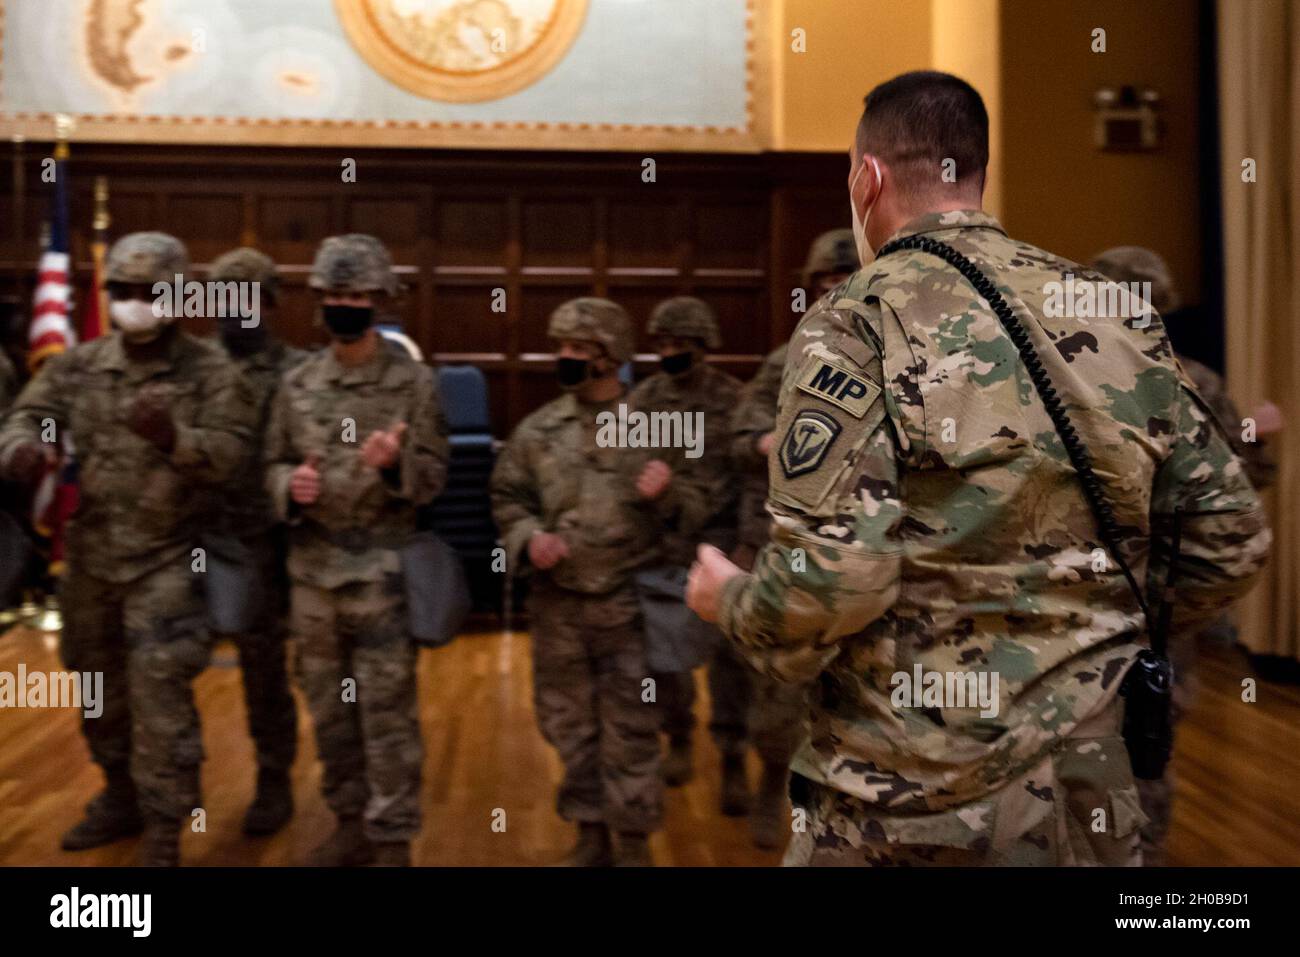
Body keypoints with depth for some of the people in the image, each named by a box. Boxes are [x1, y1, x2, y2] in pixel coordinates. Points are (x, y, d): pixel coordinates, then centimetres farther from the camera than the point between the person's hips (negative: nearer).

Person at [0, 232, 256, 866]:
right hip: (90, 557, 5)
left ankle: (163, 836, 6)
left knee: (159, 700, -6)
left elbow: (231, 453, -14)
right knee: (101, 688, 19)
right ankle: (123, 797, 39)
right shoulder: (79, 364, 4)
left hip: (165, 562, -5)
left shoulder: (209, 370, -8)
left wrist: (173, 437, -31)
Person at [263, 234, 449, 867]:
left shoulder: (414, 382, -4)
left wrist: (394, 465, -24)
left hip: (381, 572, -4)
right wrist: (290, 486, -10)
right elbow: (275, 463, 11)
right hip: (311, 571, 4)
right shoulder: (296, 384, 7)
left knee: (387, 712, 0)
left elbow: (433, 477, -4)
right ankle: (351, 823, 30)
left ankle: (393, 840, 12)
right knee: (328, 709, 14)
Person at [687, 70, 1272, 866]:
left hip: (911, 801, -4)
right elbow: (1233, 537, 5)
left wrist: (730, 601, -2)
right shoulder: (1119, 318, 2)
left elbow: (827, 584, -22)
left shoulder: (857, 325, -14)